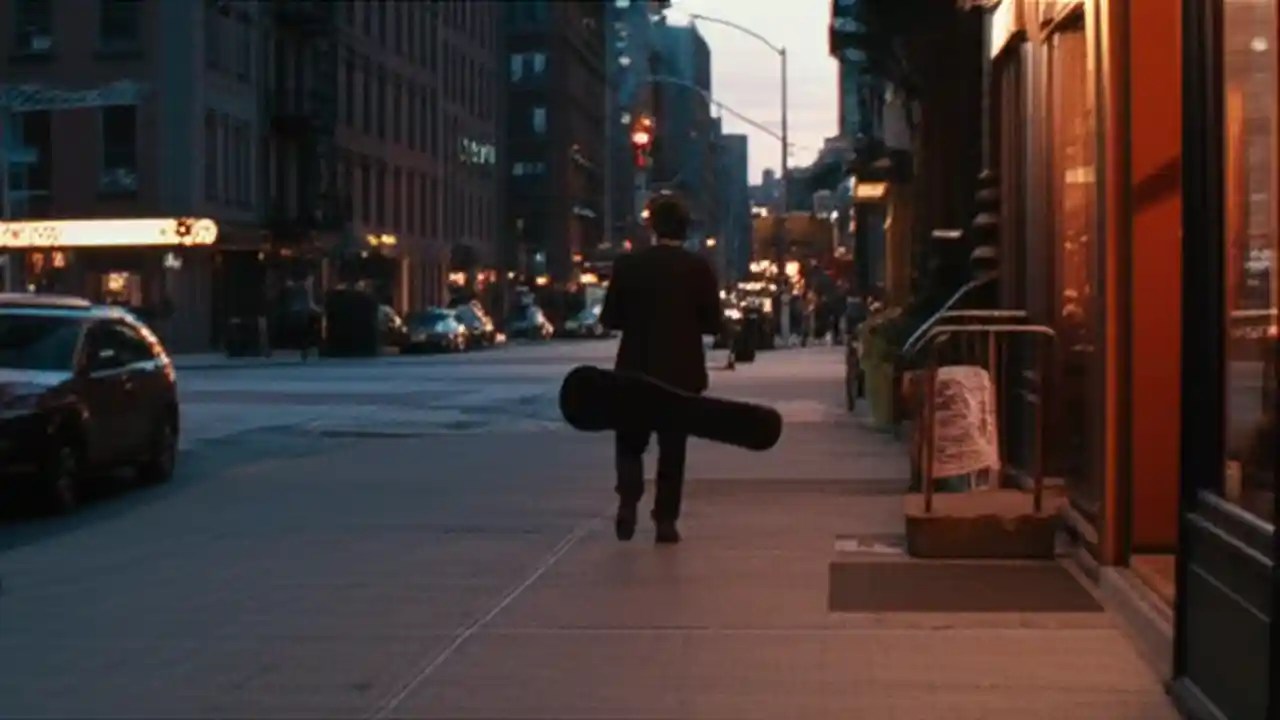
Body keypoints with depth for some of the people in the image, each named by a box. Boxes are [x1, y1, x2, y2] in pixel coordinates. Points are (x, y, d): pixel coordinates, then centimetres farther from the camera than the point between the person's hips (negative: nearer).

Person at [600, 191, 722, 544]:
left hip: (636, 371, 0)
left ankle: (628, 500, -8)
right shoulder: (700, 269, -7)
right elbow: (713, 324, -5)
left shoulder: (628, 265, -6)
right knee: (672, 449, 8)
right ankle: (665, 521, 6)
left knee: (630, 442, 14)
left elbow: (610, 318, -4)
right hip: (682, 373, 0)